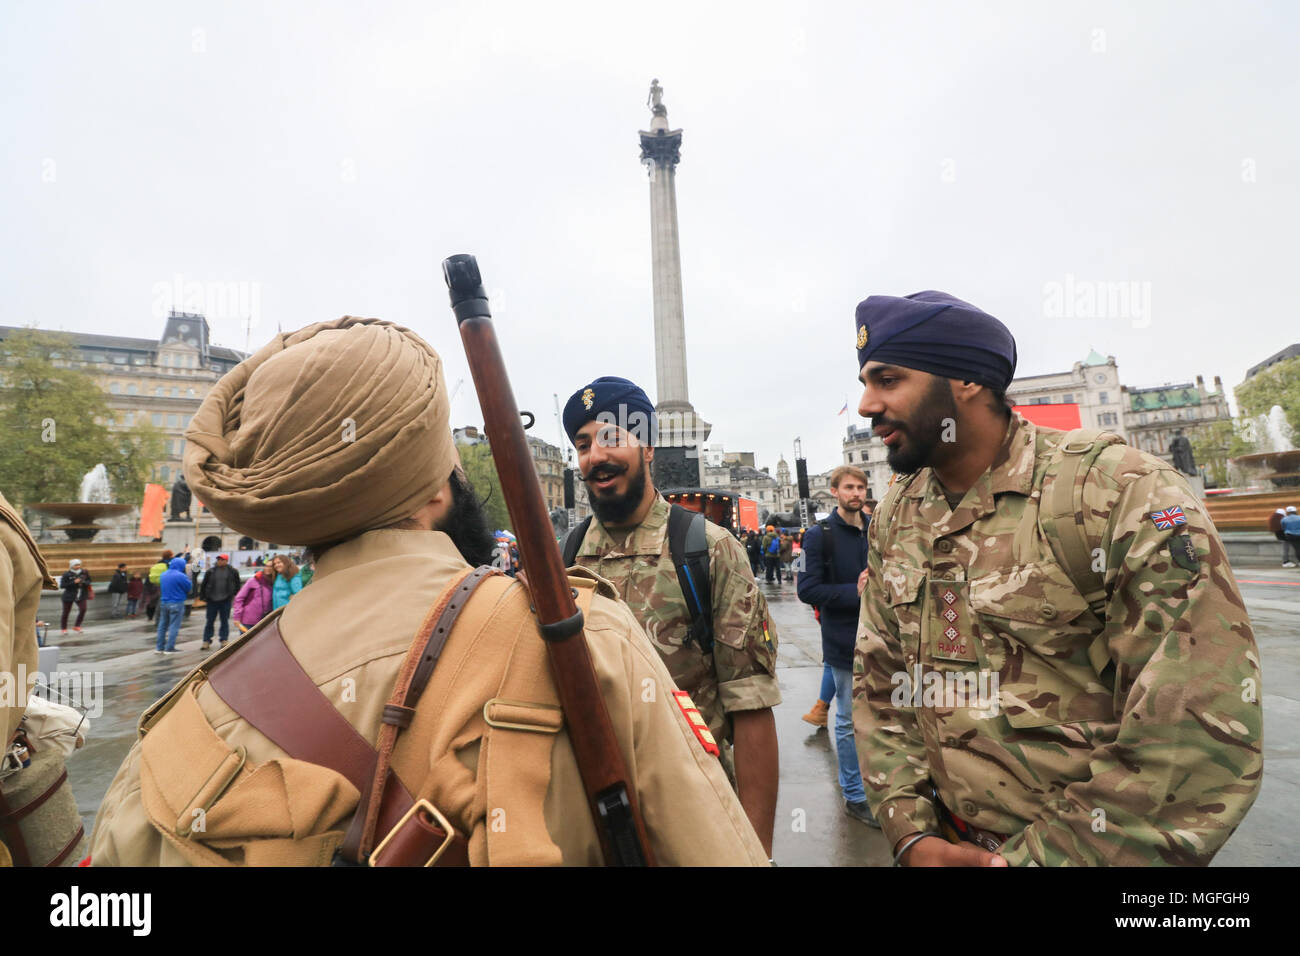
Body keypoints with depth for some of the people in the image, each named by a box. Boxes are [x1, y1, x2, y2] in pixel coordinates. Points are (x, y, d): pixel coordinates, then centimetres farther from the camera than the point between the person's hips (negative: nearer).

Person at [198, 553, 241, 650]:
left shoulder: (233, 572, 2)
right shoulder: (211, 572, 3)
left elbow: (237, 585, 11)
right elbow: (203, 585, 8)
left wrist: (235, 595, 7)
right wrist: (203, 598, 5)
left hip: (225, 600, -1)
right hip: (212, 600, 1)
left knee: (225, 621, 7)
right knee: (210, 621, 5)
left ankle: (224, 640, 15)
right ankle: (206, 641, 14)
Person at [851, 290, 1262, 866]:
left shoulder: (1127, 494, -19)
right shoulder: (892, 520, -3)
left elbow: (1200, 742, -22)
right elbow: (878, 683, 1)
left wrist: (1033, 856, -19)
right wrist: (910, 834, -8)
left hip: (1095, 848, -4)